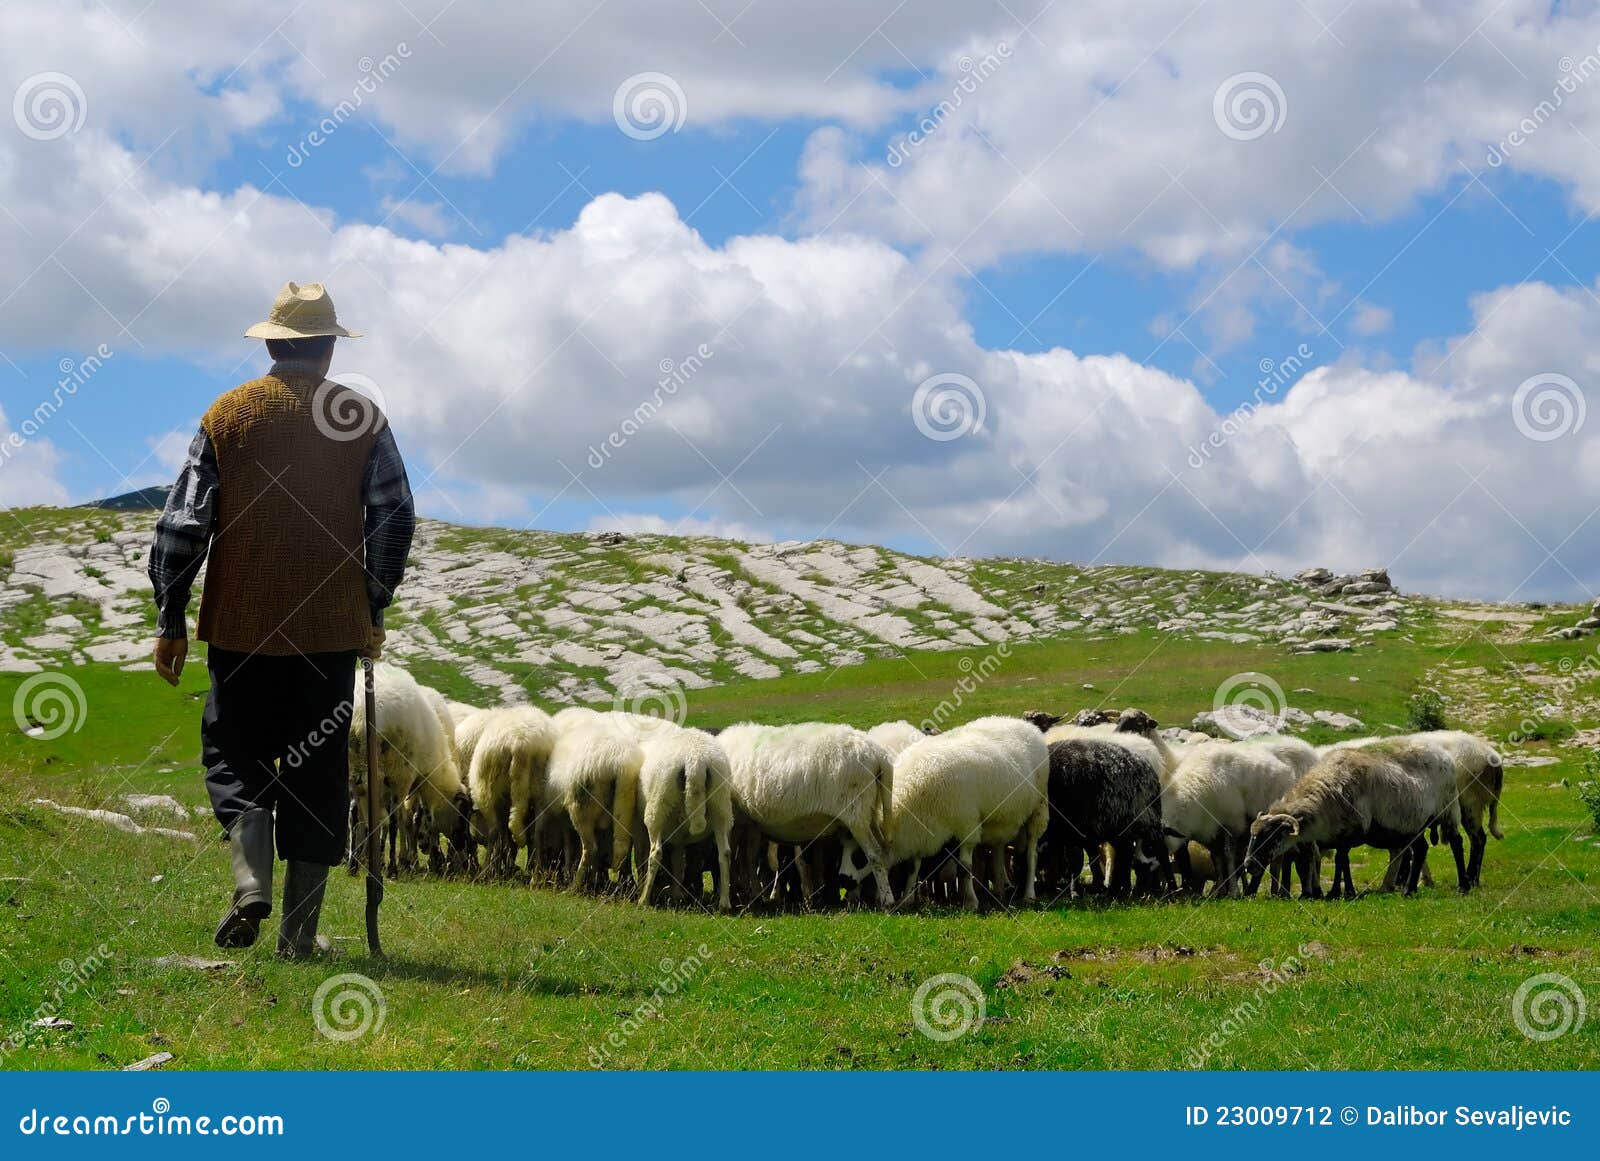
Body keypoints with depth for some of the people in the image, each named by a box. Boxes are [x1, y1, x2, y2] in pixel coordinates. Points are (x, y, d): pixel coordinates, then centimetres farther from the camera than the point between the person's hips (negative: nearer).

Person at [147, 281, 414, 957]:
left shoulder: (227, 414, 1)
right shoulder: (363, 418, 2)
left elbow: (183, 524, 0)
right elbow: (395, 519, 2)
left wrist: (170, 622, 5)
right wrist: (374, 609, 15)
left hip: (241, 623, 0)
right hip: (334, 629, 0)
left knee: (234, 754, 11)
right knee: (317, 770, 6)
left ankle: (251, 882, -13)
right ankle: (300, 931, 6)